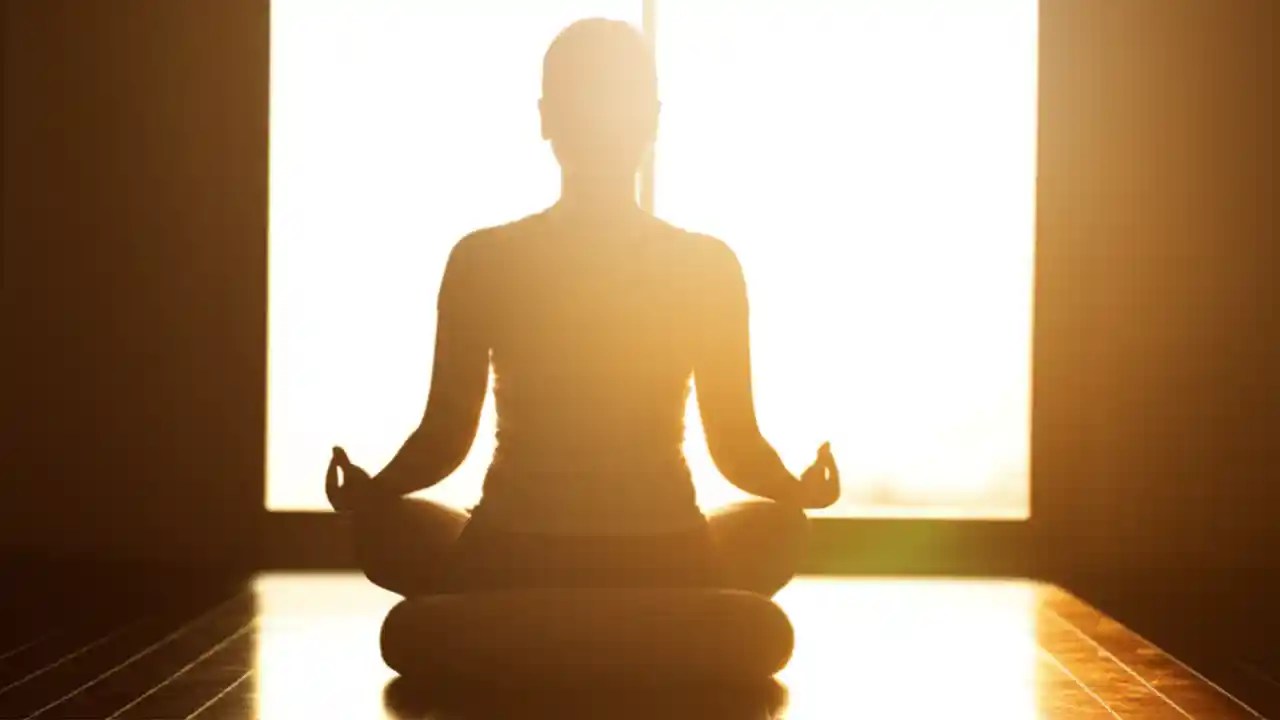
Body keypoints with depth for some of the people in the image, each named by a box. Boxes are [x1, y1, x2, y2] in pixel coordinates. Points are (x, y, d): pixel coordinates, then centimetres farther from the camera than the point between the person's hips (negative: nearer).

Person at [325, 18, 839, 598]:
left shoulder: (481, 260, -5)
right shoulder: (709, 265, -4)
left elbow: (444, 441, -1)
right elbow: (738, 450, 0)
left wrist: (367, 491, 20)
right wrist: (802, 487, 22)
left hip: (511, 575, 0)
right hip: (668, 576, 1)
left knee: (383, 522, 30)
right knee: (781, 521, 31)